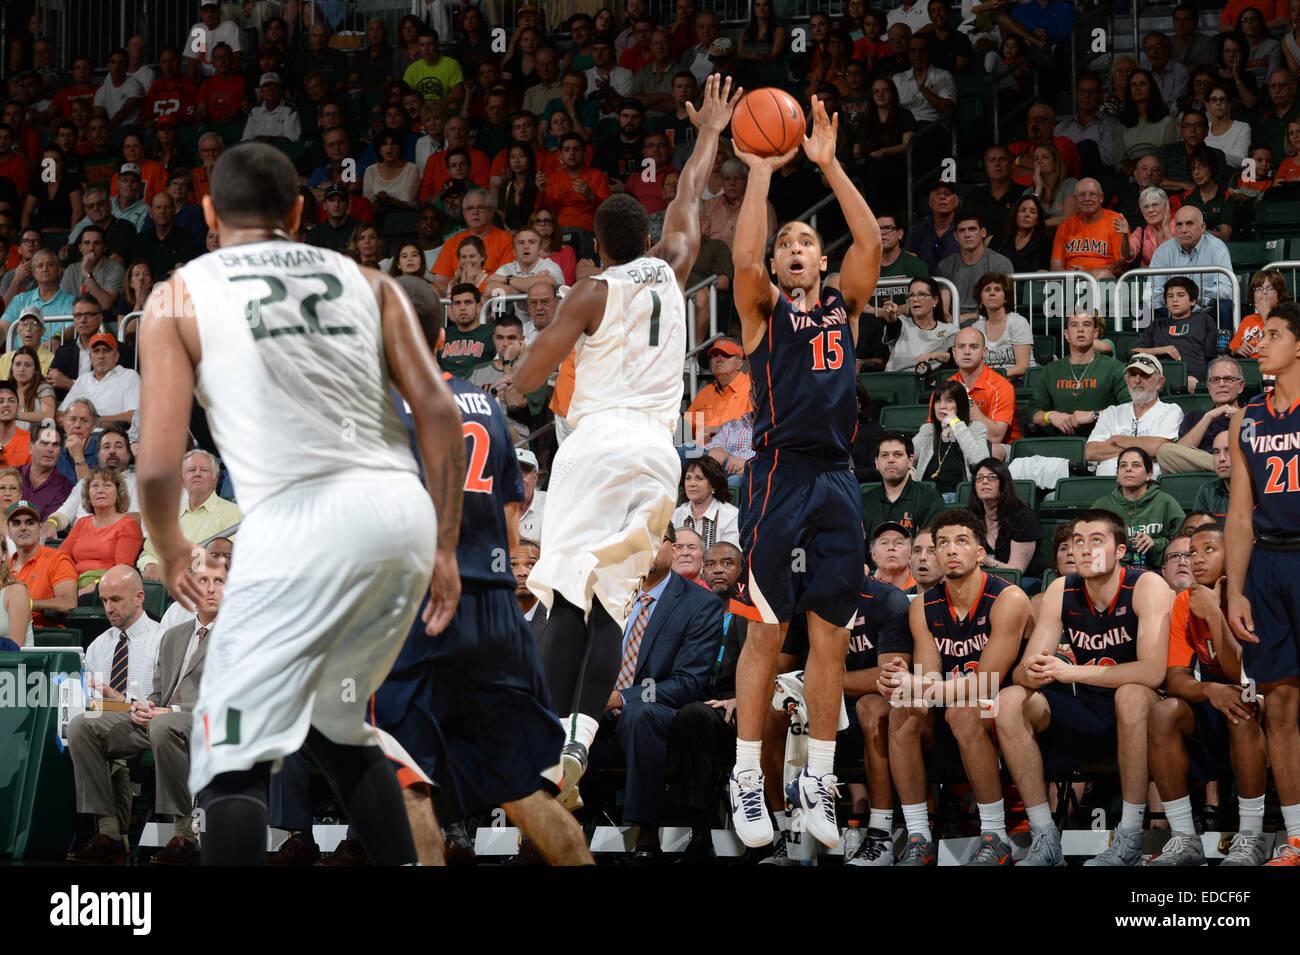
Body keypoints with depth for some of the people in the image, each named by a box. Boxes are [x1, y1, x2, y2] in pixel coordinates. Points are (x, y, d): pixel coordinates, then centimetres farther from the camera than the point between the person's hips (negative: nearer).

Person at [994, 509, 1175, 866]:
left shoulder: (1147, 587, -17)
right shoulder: (1061, 591, -2)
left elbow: (1153, 672, -29)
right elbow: (1023, 669, -5)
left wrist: (1072, 672, -34)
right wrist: (1031, 673, -33)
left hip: (1133, 714, -5)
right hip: (1084, 710, 5)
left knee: (1131, 694, -38)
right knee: (1009, 701, -17)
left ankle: (1130, 837, -28)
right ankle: (1045, 839, -17)